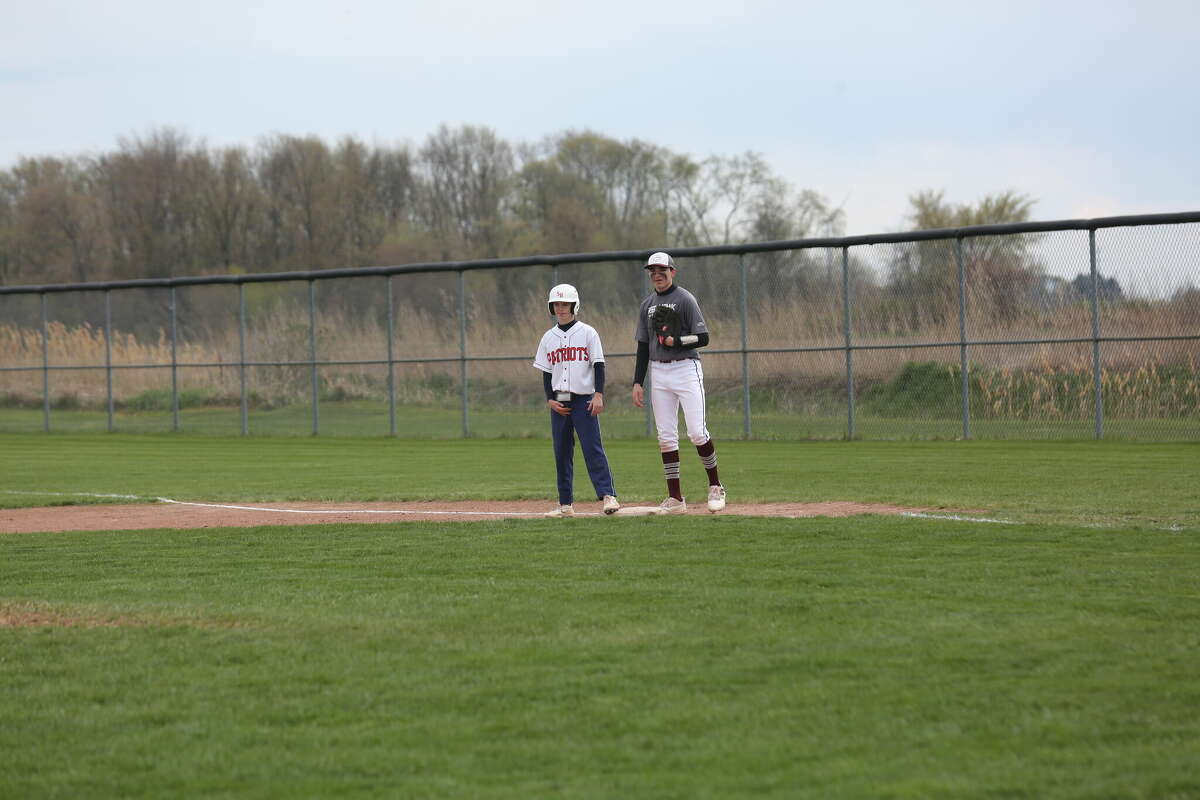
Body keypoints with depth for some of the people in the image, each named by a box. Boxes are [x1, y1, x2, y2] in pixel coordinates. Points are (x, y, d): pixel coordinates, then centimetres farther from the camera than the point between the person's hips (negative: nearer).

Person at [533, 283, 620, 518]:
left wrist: (598, 395, -12)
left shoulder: (587, 333, 1)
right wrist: (550, 400, 1)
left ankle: (607, 496, -17)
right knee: (562, 453, 4)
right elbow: (546, 373, 14)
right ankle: (566, 505, 8)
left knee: (593, 448, -13)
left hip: (584, 399, -4)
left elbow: (598, 366, -2)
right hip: (559, 403, 4)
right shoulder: (548, 338, 12)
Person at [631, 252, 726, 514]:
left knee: (697, 431, -12)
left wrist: (675, 341, -16)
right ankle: (675, 498, 2)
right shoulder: (647, 305, 14)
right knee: (666, 436, 1)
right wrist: (638, 382, 10)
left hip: (686, 370, -5)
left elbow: (702, 338, -8)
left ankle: (715, 486, 5)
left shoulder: (685, 299, -3)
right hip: (658, 373, 5)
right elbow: (643, 346, 16)